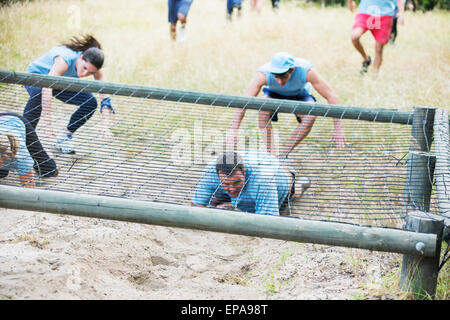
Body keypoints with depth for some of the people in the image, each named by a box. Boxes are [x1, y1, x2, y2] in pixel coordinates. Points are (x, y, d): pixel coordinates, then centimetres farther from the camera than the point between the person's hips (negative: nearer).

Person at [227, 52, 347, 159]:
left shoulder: (305, 70, -36)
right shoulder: (264, 74, -36)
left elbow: (331, 97, -30)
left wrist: (338, 129, -35)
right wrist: (233, 131, -50)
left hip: (300, 96, 0)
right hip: (274, 94, 0)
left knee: (311, 115, -33)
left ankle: (283, 155, -20)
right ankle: (268, 152, -24)